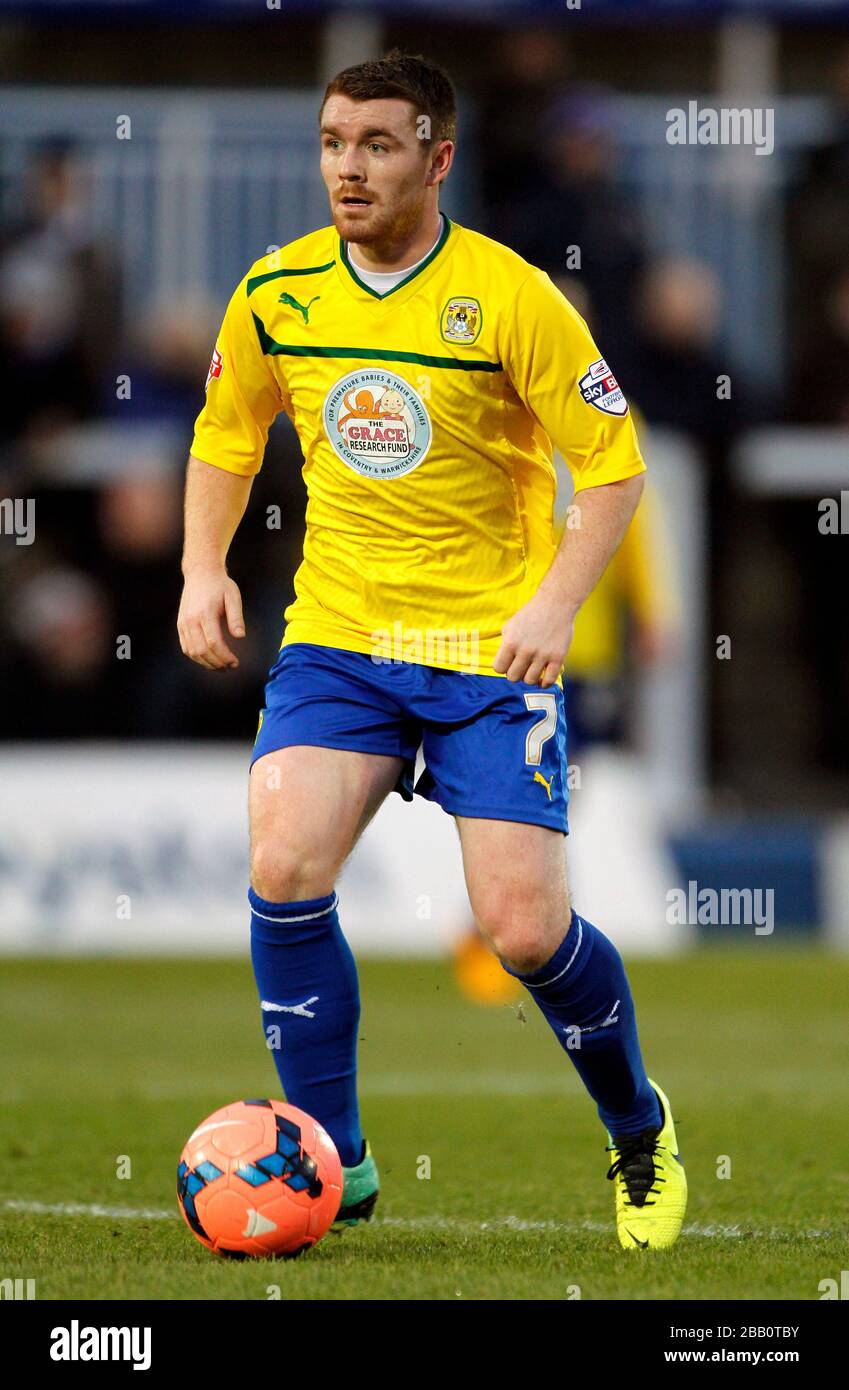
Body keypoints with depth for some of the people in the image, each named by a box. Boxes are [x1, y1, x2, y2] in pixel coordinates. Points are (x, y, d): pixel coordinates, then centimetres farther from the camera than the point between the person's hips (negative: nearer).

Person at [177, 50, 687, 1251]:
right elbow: (224, 439, 18)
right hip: (335, 634, 3)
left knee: (526, 930, -9)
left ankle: (641, 1135, 21)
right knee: (283, 869, -19)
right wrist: (204, 568, 3)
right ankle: (333, 1165, -4)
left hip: (492, 646, -3)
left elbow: (614, 464, -7)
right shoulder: (277, 294, 0)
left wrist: (556, 602, -18)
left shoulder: (511, 298, -12)